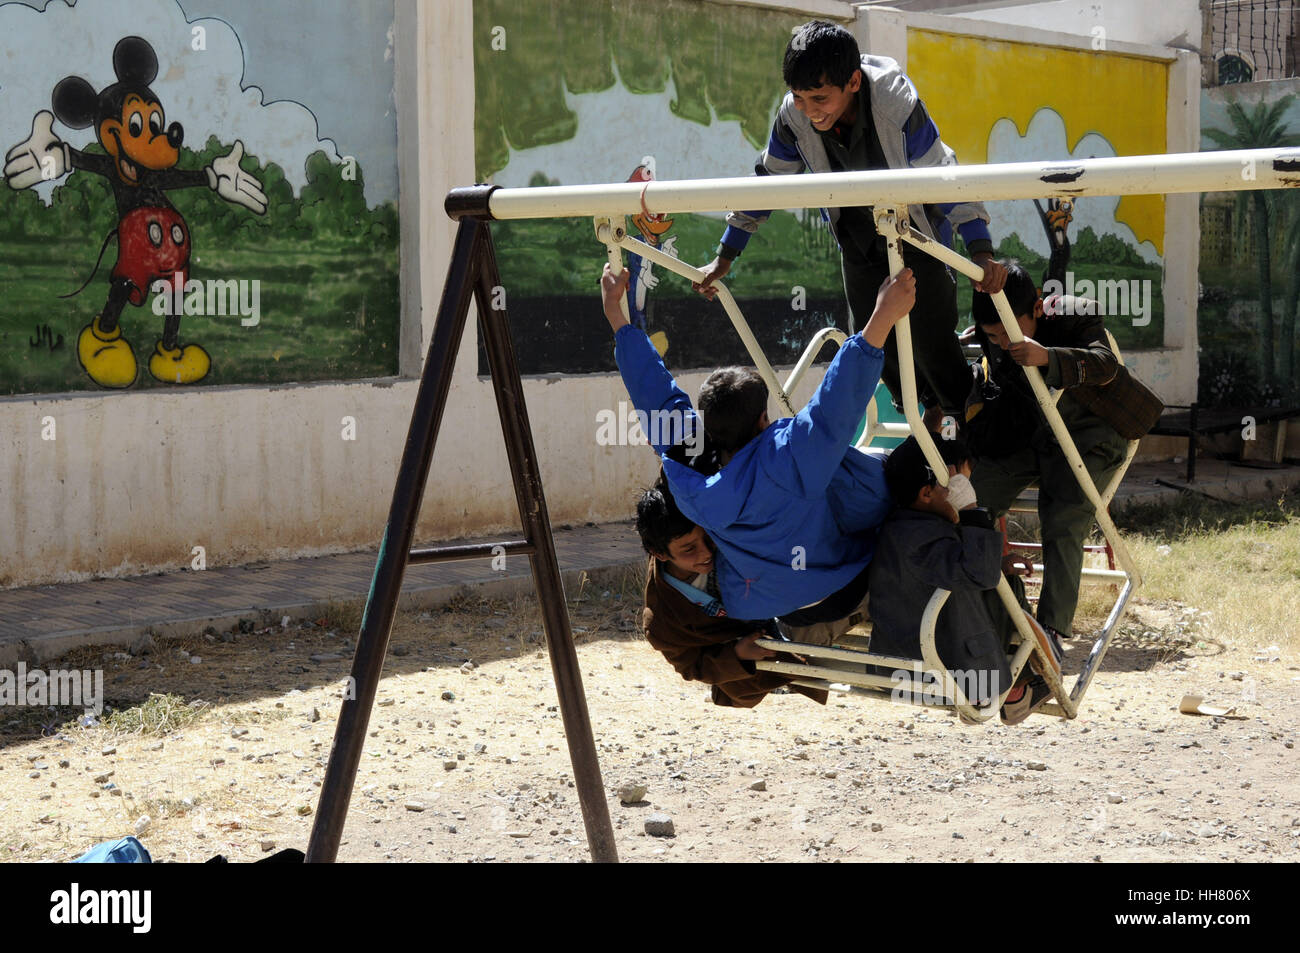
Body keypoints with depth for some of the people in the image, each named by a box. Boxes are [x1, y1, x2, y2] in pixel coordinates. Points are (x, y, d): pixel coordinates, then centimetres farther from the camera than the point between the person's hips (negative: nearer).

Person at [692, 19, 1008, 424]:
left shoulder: (898, 105, -34)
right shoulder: (794, 115, -23)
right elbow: (766, 181, -7)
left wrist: (980, 252, -37)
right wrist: (725, 257, -4)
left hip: (916, 230, -4)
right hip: (857, 235, 4)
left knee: (930, 336, -8)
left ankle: (966, 419, 17)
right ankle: (925, 410, 28)